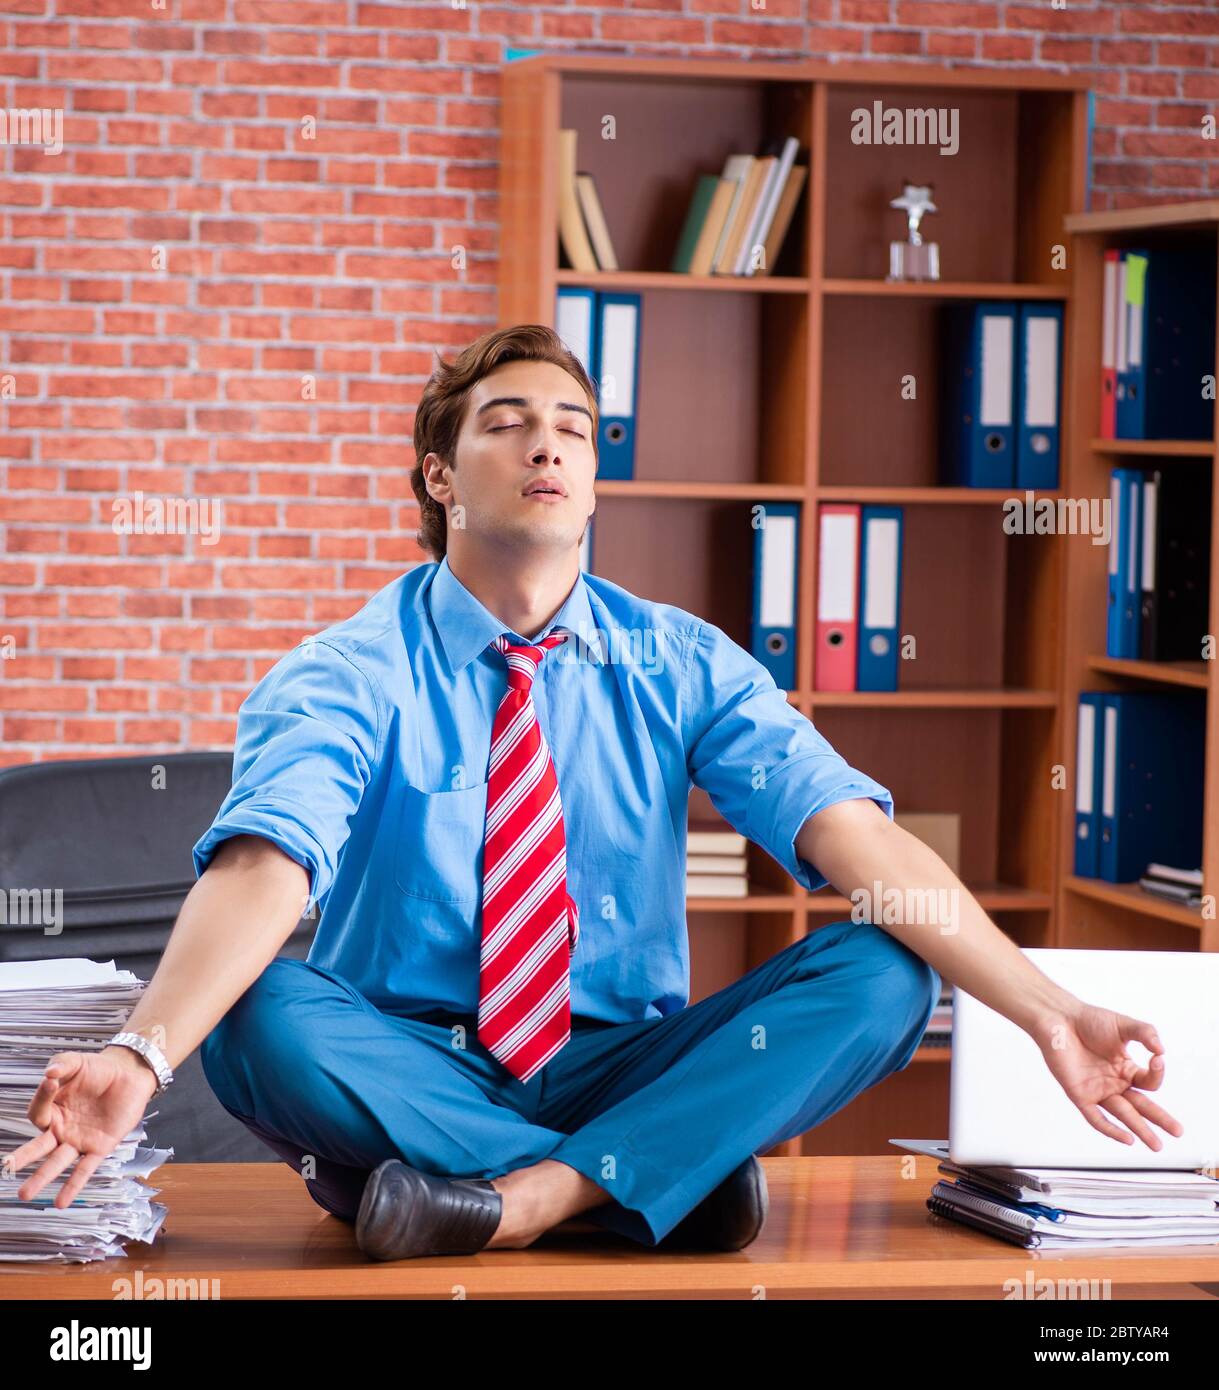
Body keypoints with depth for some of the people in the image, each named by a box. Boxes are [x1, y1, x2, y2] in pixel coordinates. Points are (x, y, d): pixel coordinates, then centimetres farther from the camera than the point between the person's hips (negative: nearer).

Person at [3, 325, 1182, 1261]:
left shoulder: (680, 667, 1)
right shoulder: (352, 678, -8)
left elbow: (854, 837, -12)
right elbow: (266, 868, -26)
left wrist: (1044, 1011, -25)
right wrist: (141, 1056, -47)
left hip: (621, 1067, 2)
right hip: (408, 1068, -2)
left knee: (883, 972, -20)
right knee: (266, 1018, -34)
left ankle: (537, 1192, -27)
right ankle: (666, 1173, -23)